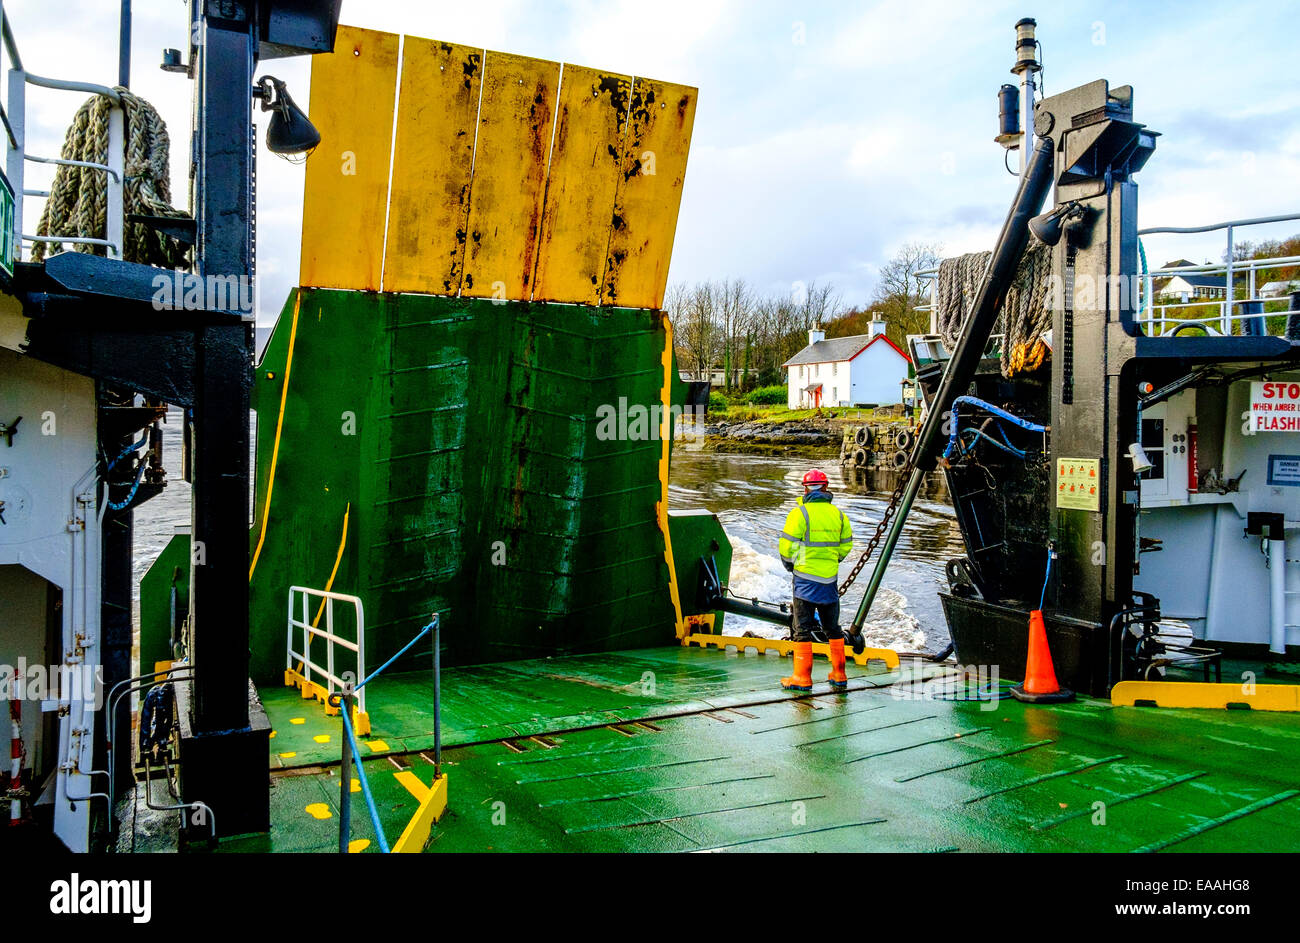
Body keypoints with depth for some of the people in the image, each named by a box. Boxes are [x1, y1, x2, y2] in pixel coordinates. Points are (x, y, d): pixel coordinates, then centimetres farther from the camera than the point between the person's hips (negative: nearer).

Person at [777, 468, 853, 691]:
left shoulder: (800, 513, -10)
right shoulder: (838, 514, 6)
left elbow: (787, 547, -10)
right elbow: (846, 546, 12)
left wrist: (790, 565, 9)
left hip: (806, 579, -5)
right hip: (830, 578, 5)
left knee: (802, 628, 1)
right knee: (832, 627, 15)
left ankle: (802, 679, 2)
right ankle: (839, 676, 20)